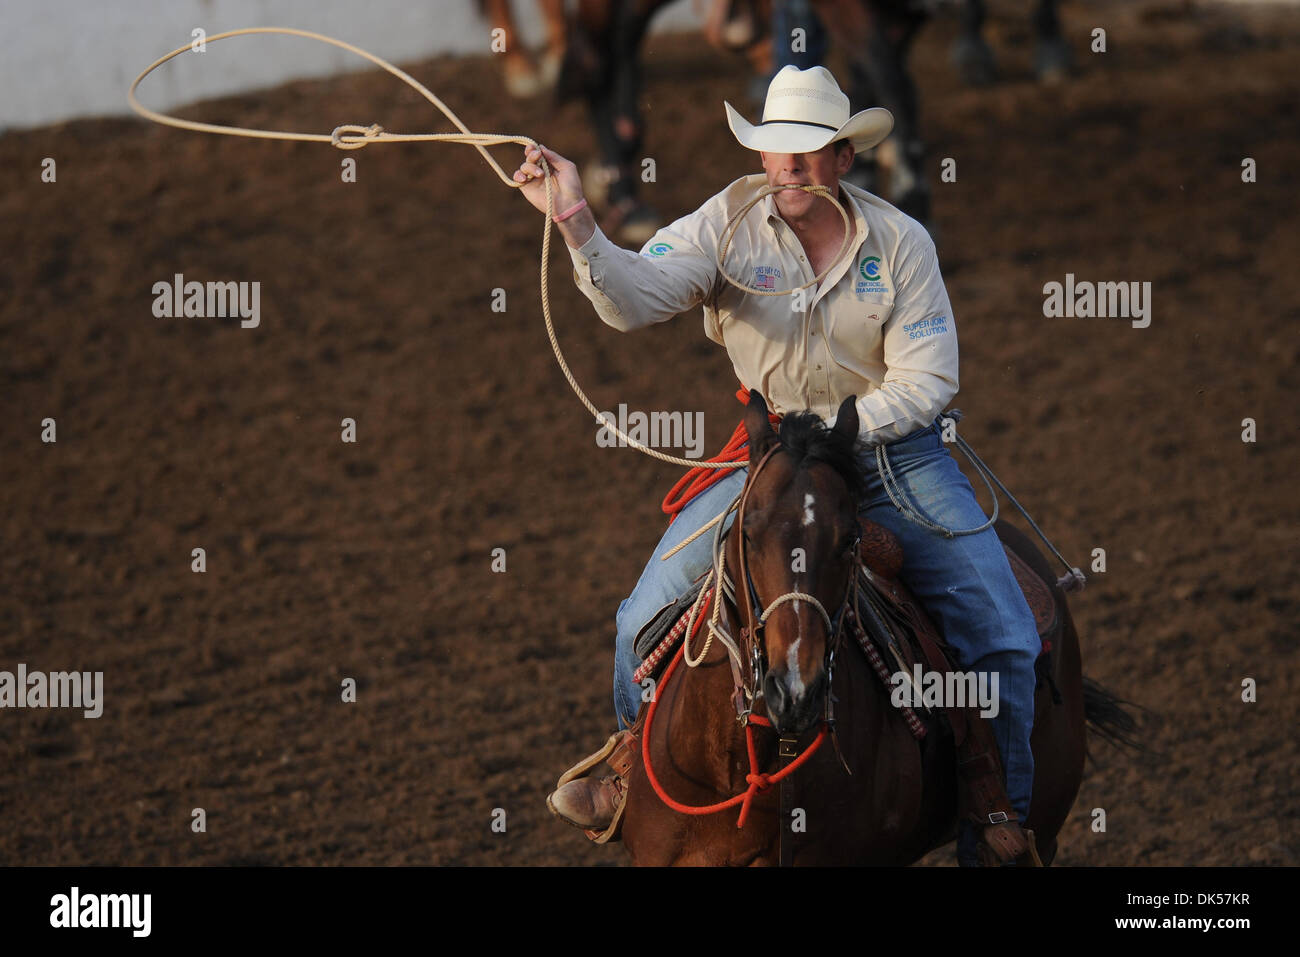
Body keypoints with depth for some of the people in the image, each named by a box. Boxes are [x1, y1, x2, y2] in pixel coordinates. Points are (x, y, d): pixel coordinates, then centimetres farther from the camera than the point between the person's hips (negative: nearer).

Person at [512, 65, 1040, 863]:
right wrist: (575, 219, -41)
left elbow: (927, 380, -11)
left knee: (1005, 641, -10)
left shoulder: (901, 242, -10)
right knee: (650, 614, -6)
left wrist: (833, 429, -22)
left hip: (895, 452, -1)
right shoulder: (729, 223, -10)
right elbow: (635, 296, -24)